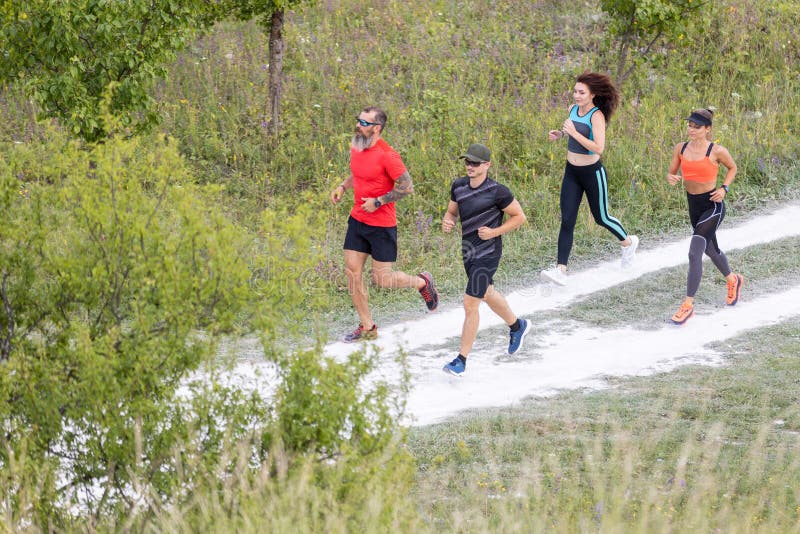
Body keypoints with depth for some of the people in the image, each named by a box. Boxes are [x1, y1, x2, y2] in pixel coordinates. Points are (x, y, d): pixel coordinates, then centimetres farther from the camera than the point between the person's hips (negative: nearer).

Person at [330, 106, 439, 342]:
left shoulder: (387, 155, -20)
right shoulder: (356, 147, 4)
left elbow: (407, 187, -18)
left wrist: (378, 202, -20)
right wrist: (343, 186, 5)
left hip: (382, 225, -7)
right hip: (357, 220, 7)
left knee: (382, 279, -1)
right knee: (352, 271, 3)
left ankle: (422, 282, 28)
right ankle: (367, 327, 15)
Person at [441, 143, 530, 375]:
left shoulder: (497, 191, -18)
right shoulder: (459, 186, 0)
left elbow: (519, 217, -9)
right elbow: (452, 211, 14)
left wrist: (494, 232, -19)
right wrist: (447, 222, -9)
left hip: (487, 253, -8)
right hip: (468, 250, 8)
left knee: (470, 304, -9)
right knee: (487, 295, 26)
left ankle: (462, 359, -1)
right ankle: (517, 326, 52)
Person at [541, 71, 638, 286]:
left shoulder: (597, 116, -21)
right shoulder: (573, 109, 0)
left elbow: (599, 148, -32)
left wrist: (574, 133, -31)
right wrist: (560, 134, 3)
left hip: (592, 173, -6)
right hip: (571, 172, 6)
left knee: (601, 218, 13)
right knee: (567, 221, -3)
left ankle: (628, 242, 43)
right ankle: (561, 270, -7)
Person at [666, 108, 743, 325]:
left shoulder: (717, 151, -14)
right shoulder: (681, 148, -2)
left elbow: (732, 168, 4)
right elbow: (671, 173, 6)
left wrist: (724, 188, -11)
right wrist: (671, 178, -18)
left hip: (712, 206, -7)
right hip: (693, 205, 7)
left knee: (694, 253, -18)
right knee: (711, 249, 26)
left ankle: (688, 305, -13)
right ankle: (733, 280, 55)